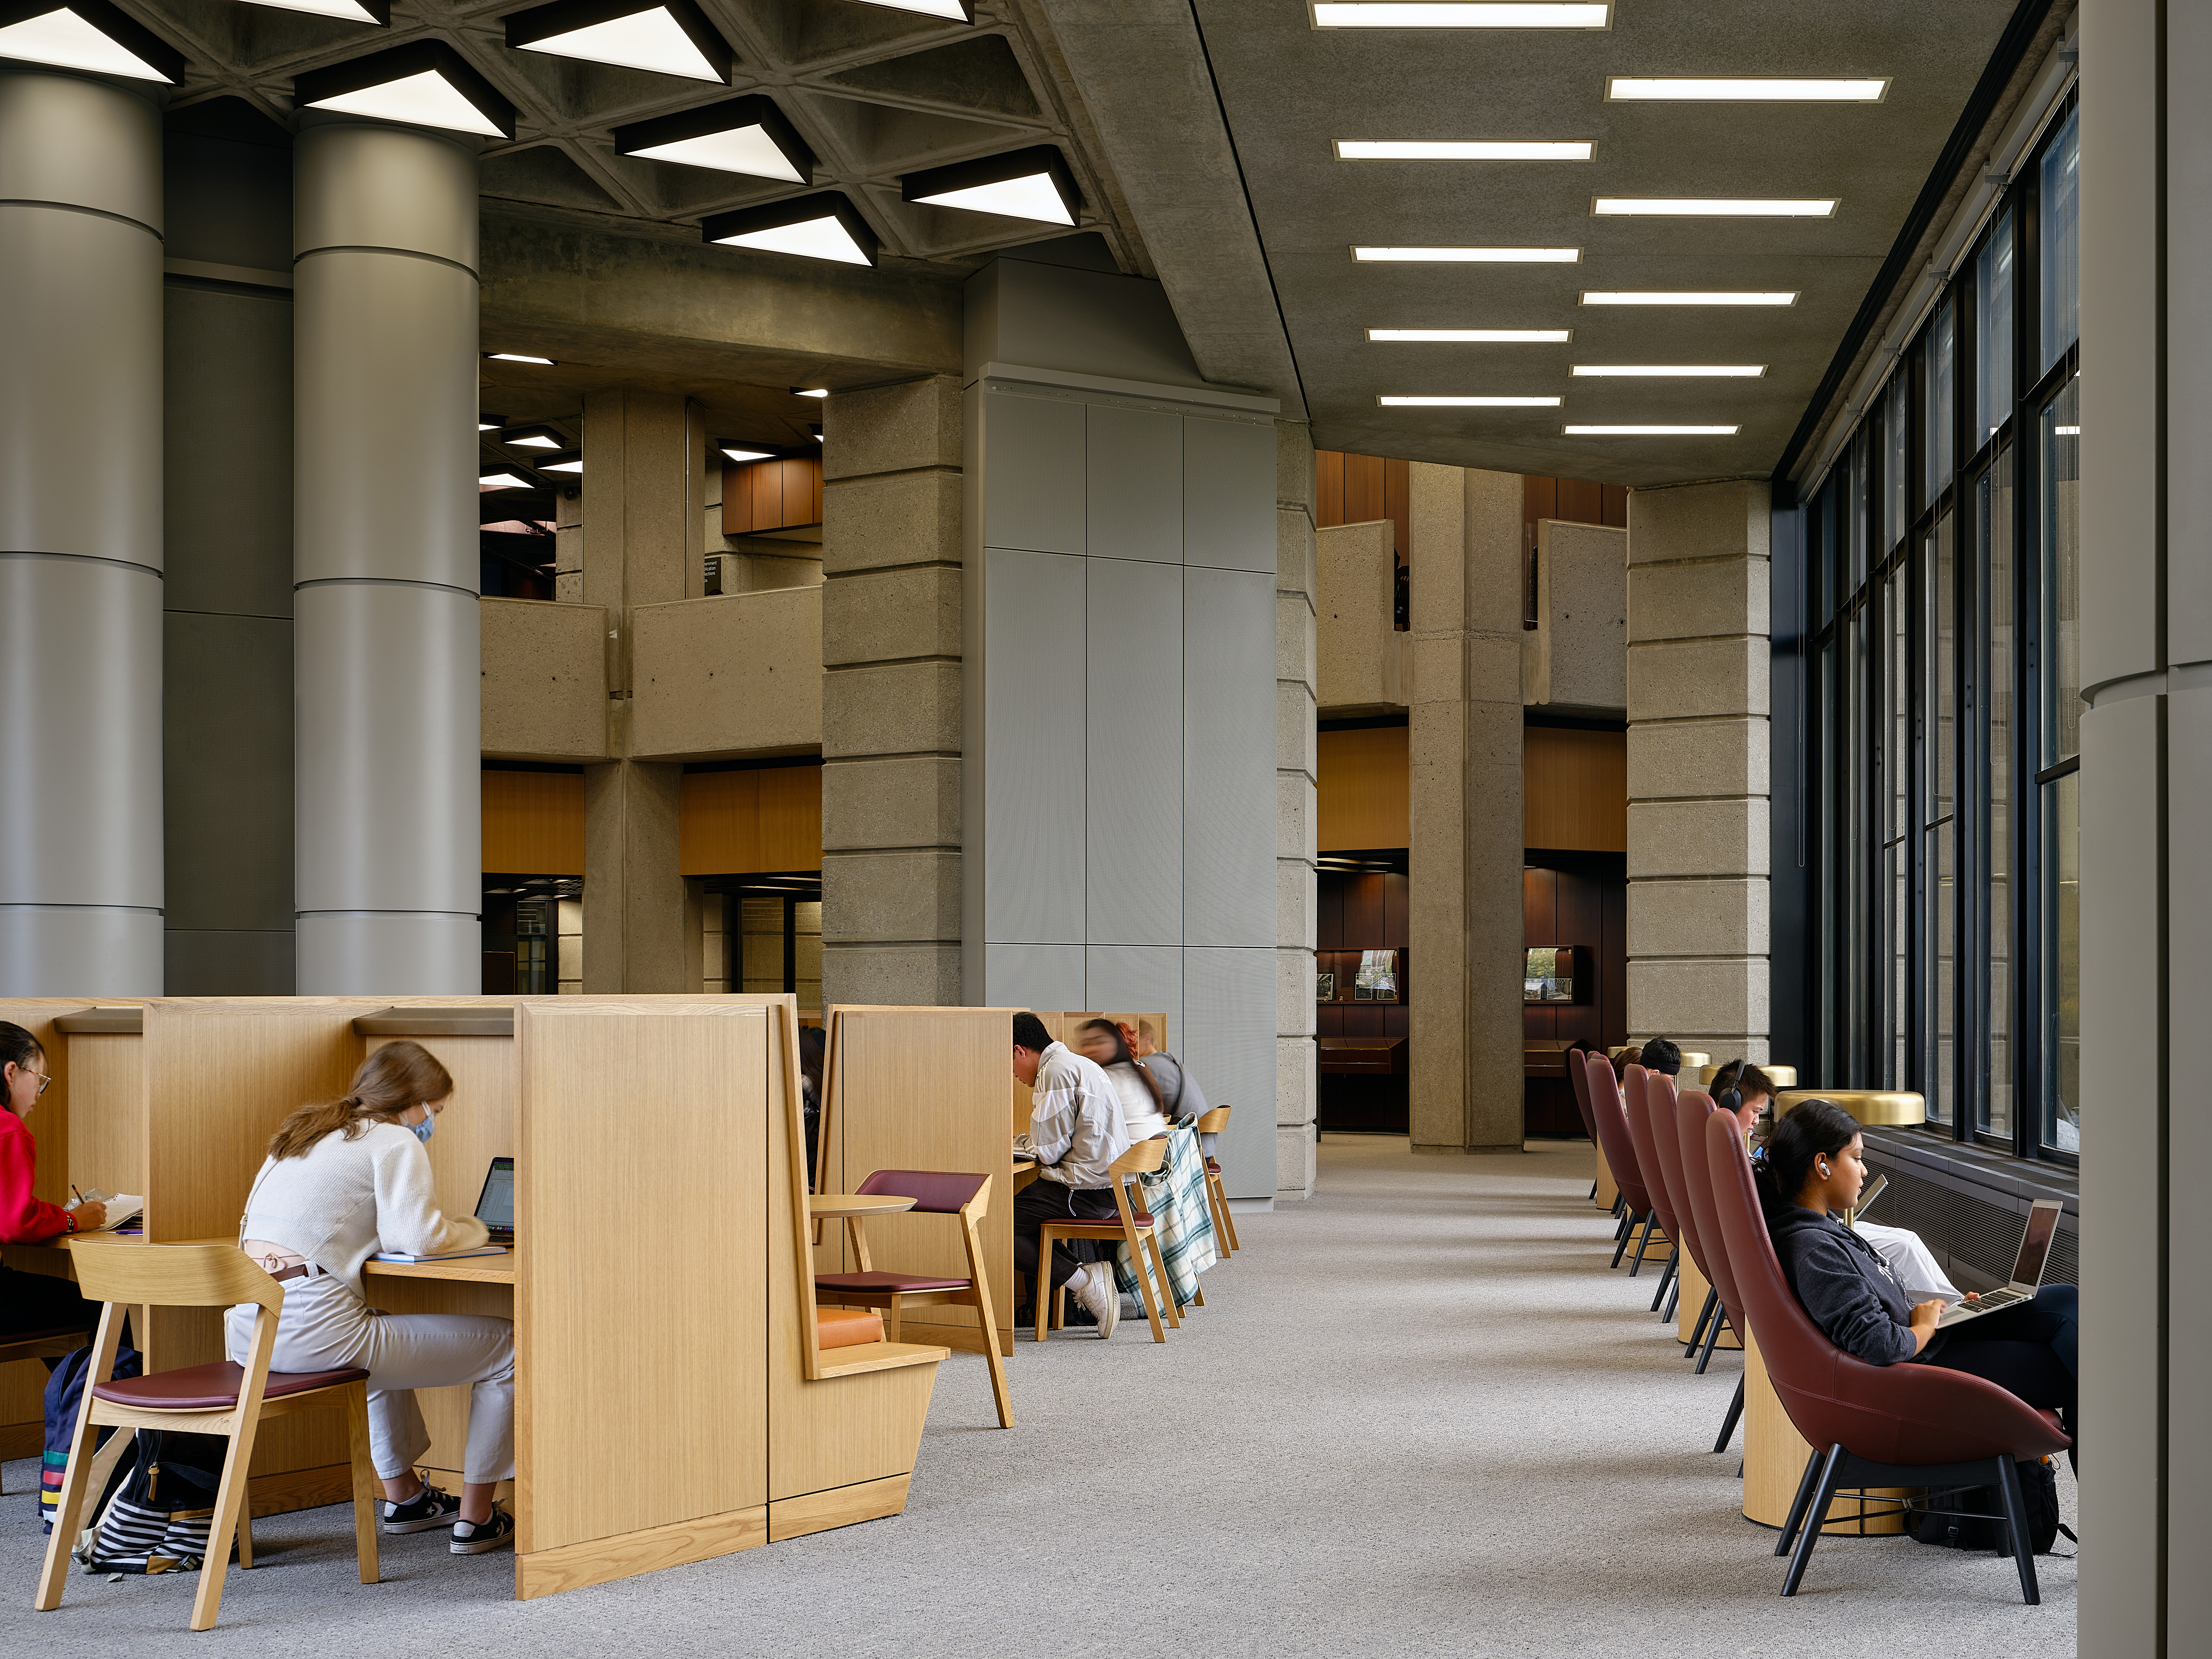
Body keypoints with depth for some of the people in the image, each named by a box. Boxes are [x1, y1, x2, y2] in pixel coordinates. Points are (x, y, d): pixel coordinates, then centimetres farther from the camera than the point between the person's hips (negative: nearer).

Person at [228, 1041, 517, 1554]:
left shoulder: (306, 1132, 23)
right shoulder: (395, 1142, -2)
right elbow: (417, 1236, -13)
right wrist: (471, 1231, 8)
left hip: (246, 1329, 10)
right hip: (310, 1331, -9)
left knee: (385, 1333, 42)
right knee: (505, 1344, 3)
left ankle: (404, 1495, 46)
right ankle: (476, 1519, 10)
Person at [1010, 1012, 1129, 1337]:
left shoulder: (1057, 1071, -13)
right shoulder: (1077, 1064, 19)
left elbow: (1047, 1151, -13)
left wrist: (1033, 1121, 6)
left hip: (1088, 1189, -11)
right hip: (1108, 1186, 11)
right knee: (1024, 1204, 26)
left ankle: (1085, 1280, -13)